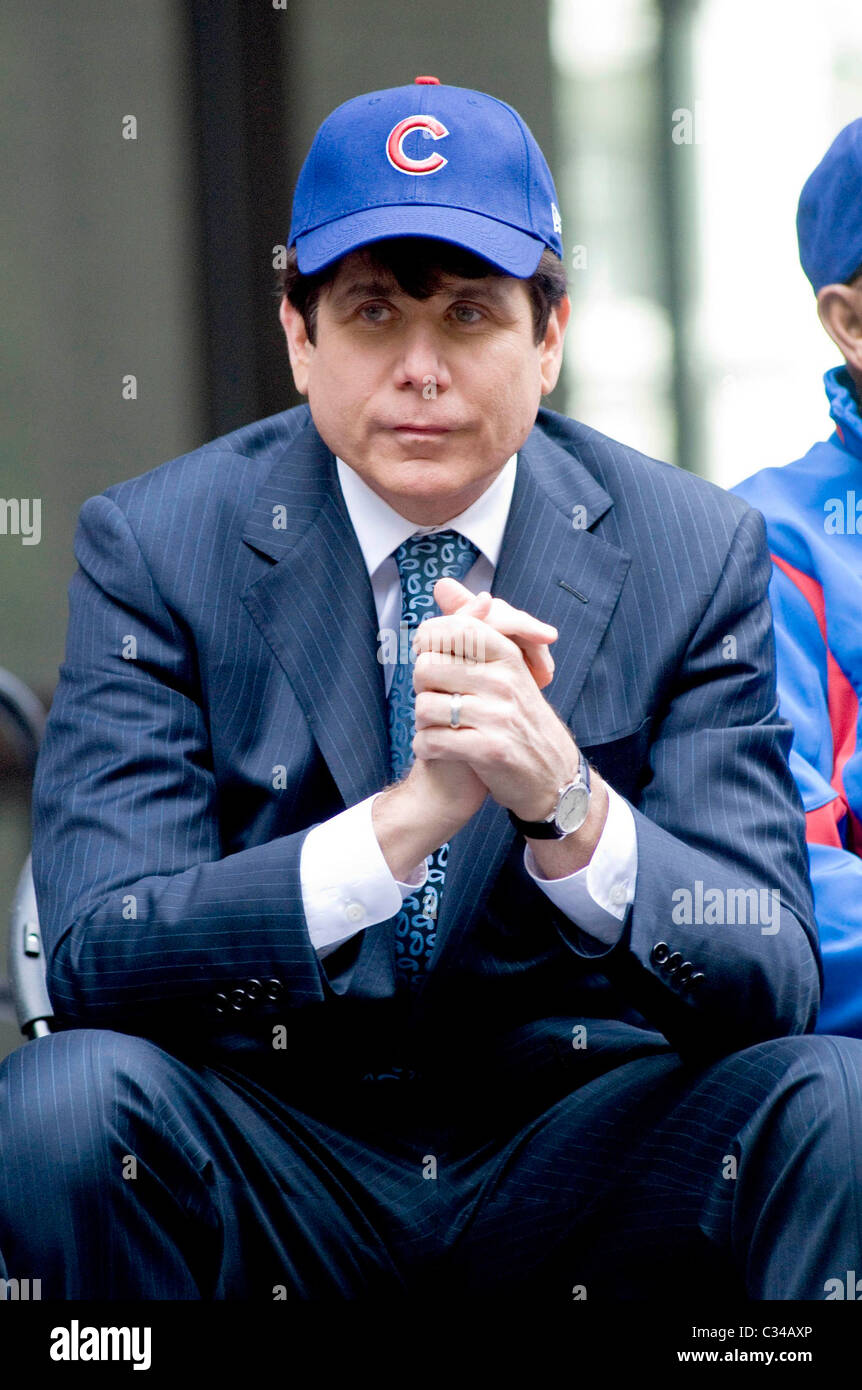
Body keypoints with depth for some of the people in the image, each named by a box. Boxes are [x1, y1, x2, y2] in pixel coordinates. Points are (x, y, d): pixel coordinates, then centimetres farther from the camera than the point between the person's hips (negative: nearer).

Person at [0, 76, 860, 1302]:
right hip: (275, 1175, 0)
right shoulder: (153, 547, -5)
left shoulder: (694, 552, -2)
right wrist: (402, 819, -32)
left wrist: (567, 804, -31)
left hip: (578, 1162, 1)